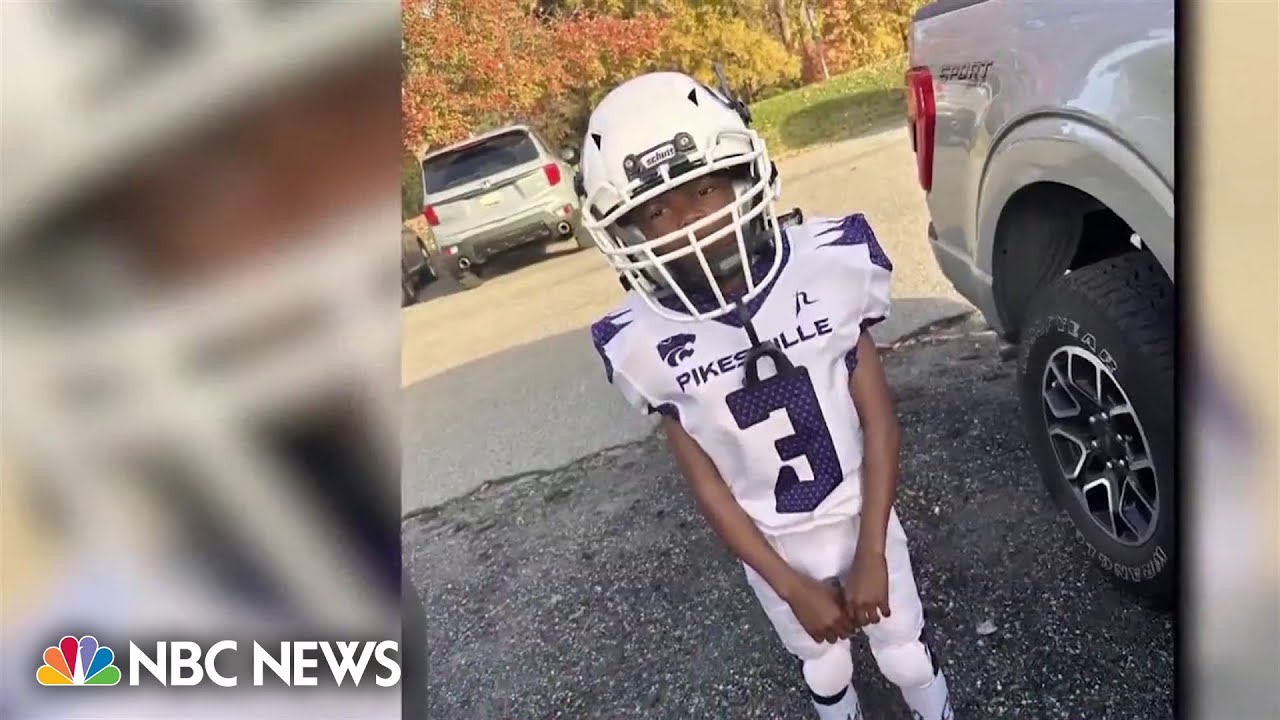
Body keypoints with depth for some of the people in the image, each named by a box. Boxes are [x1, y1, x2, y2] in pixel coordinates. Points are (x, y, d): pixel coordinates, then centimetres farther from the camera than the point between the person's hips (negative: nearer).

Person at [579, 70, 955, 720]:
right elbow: (706, 481, -11)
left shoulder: (826, 267, -22)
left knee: (908, 660, 21)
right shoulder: (645, 342, -21)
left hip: (862, 517, 0)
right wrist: (791, 586, -11)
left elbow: (879, 417, -13)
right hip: (771, 545, 0)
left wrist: (871, 552, -14)